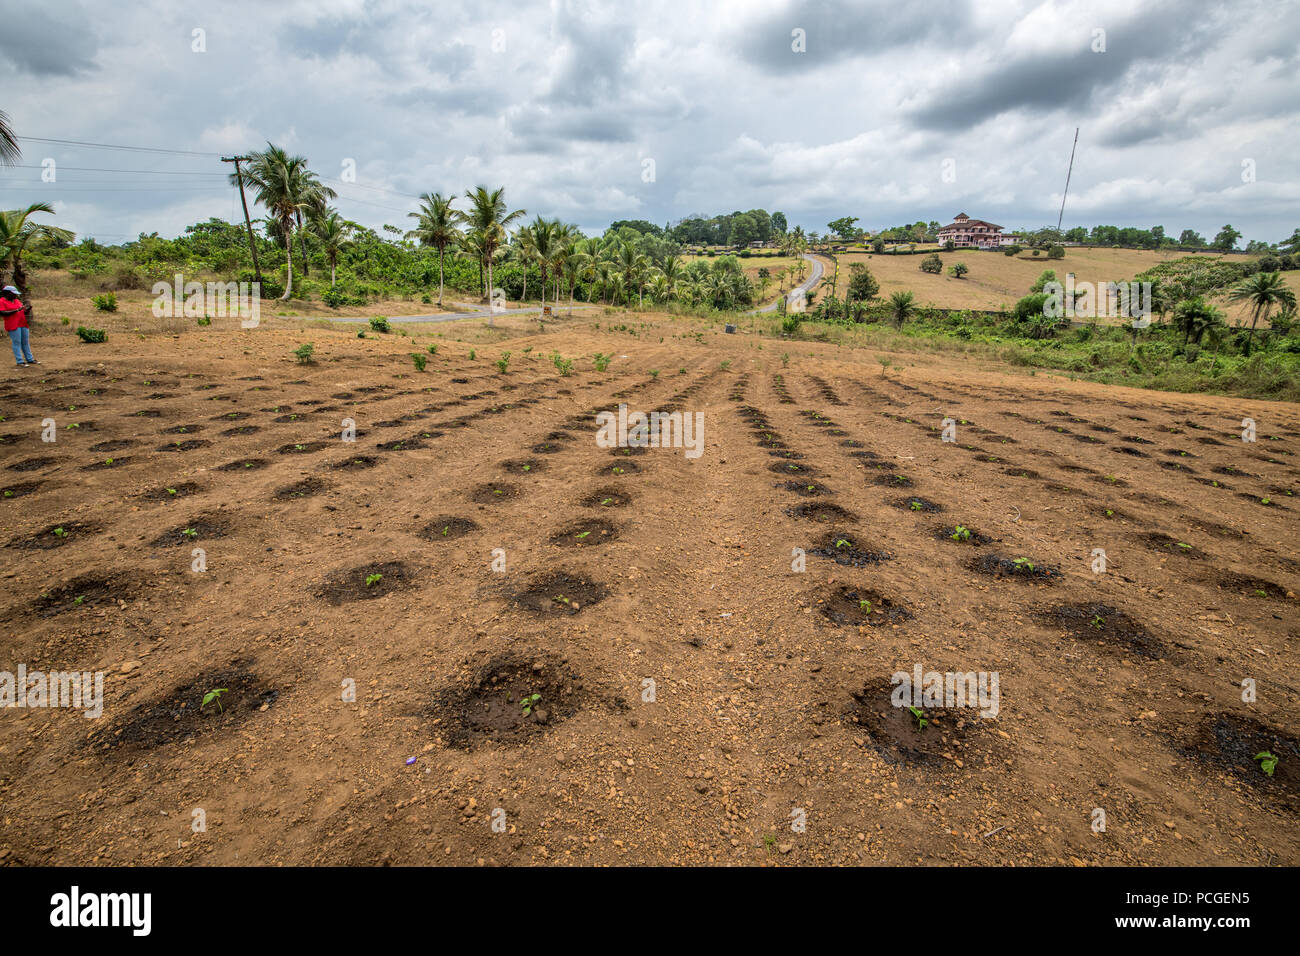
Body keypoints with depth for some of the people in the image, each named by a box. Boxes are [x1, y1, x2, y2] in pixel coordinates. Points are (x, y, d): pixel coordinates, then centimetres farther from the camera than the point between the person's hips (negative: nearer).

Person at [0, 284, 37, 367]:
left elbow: (24, 312, 18)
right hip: (13, 326, -6)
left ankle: (29, 359, 15)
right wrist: (17, 310, -18)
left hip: (23, 324, 6)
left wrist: (27, 309, -3)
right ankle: (20, 362, -4)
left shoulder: (17, 301, 15)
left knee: (26, 342, 9)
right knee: (17, 343, -5)